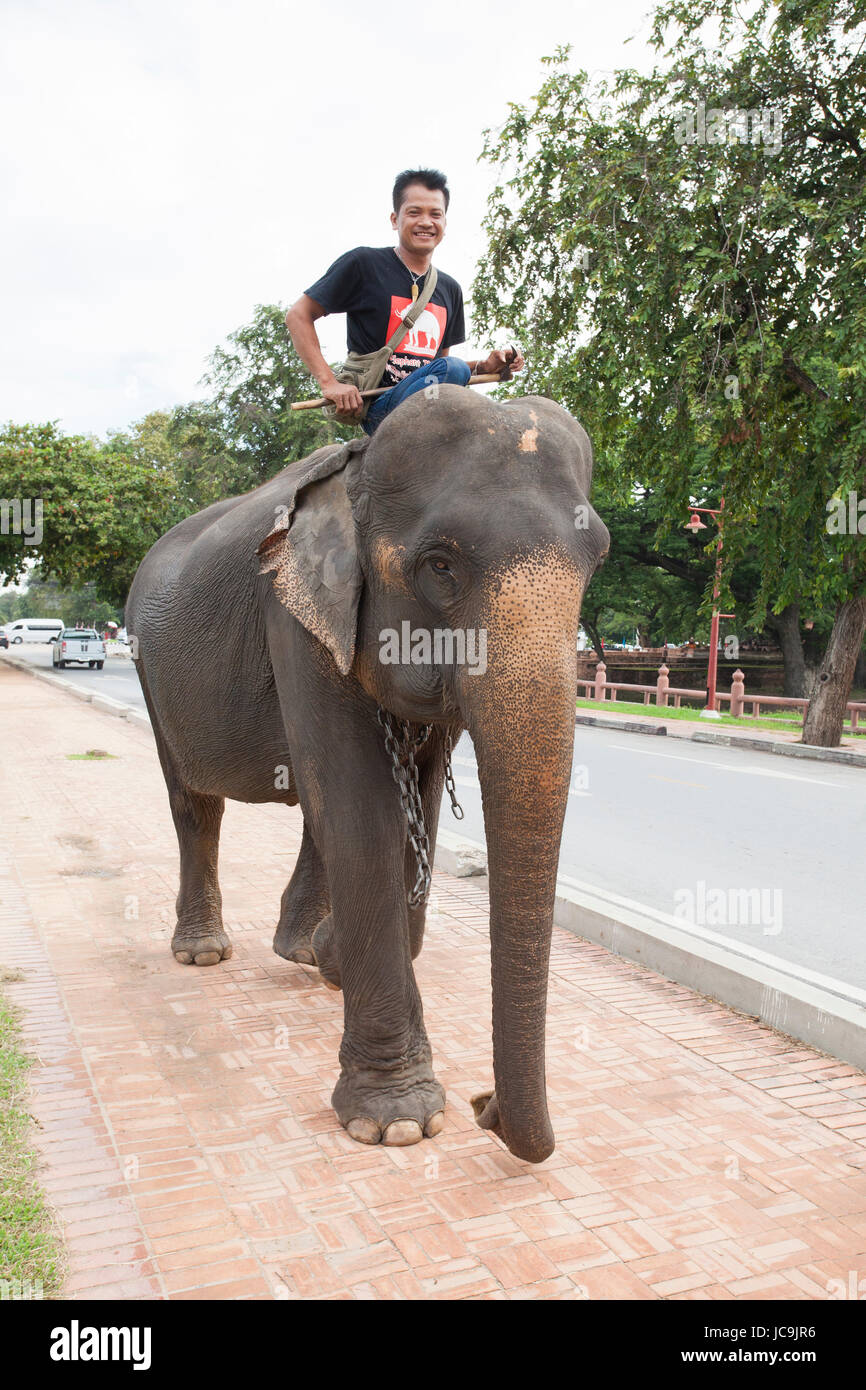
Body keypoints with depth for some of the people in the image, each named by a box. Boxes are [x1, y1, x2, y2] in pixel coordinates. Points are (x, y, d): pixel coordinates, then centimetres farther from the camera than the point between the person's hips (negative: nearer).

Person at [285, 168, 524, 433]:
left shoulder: (449, 289, 18)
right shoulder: (363, 264, 0)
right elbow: (298, 316, -1)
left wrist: (483, 365, 5)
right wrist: (329, 382, -14)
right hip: (375, 407, -6)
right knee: (453, 369, -30)